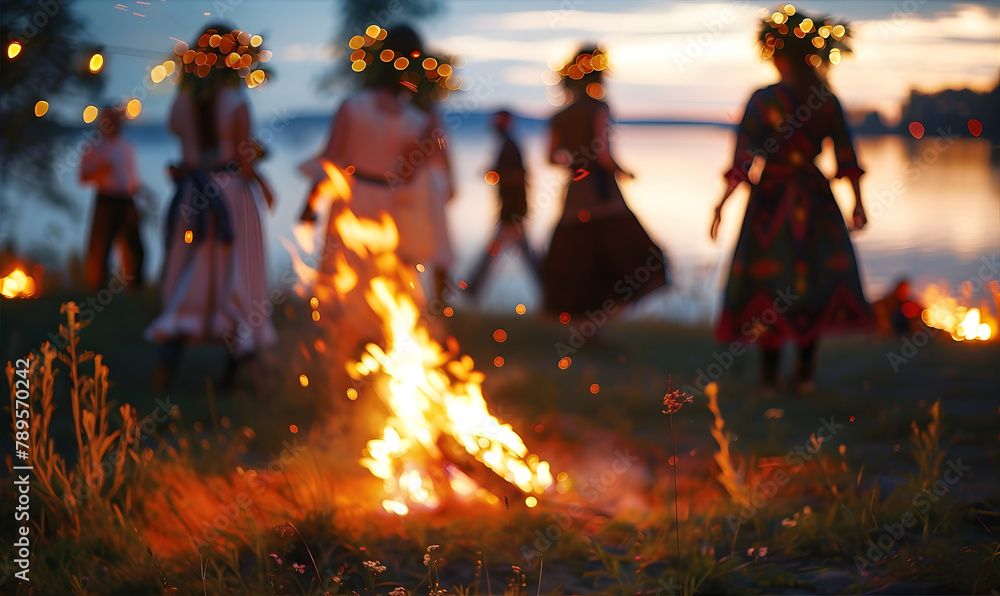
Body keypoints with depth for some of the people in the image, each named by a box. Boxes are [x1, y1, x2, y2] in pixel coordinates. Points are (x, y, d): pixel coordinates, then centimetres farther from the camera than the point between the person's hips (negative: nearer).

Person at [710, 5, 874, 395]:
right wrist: (858, 202, 11)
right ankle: (805, 372, 13)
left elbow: (743, 161, -14)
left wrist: (722, 204, -9)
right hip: (815, 201, 3)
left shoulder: (762, 100, -11)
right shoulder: (826, 101, -2)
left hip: (771, 199, -2)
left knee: (769, 281, 6)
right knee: (814, 278, 12)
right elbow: (846, 159, 1)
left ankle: (769, 376, 8)